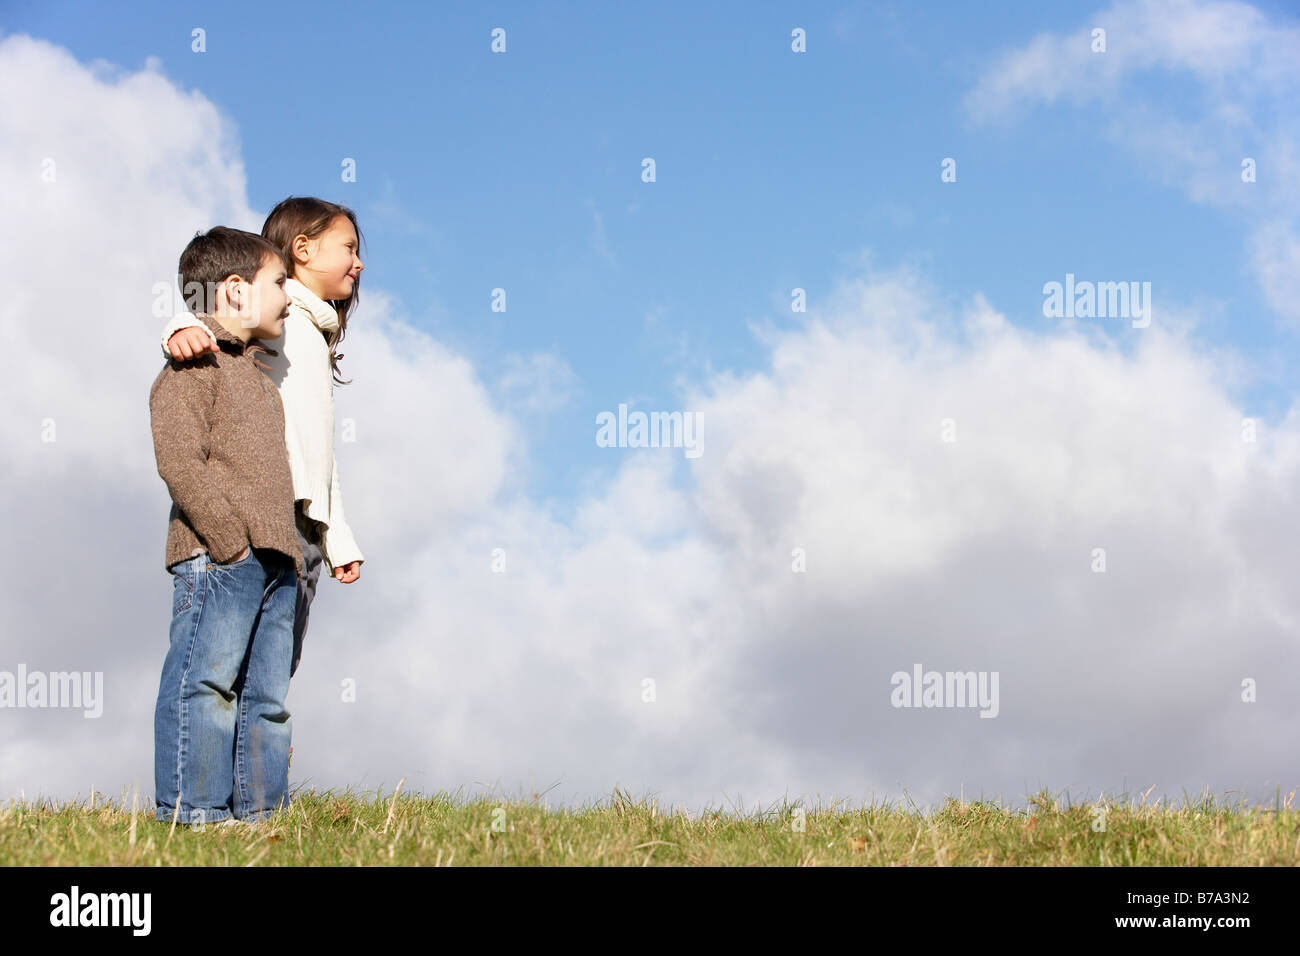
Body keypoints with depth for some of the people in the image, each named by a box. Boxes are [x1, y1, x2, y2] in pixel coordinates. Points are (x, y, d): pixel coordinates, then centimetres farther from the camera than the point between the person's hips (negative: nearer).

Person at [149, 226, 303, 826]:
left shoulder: (255, 372, 26)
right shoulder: (193, 366, -4)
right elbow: (179, 460, -15)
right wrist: (229, 540, -19)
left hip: (273, 560, 9)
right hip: (217, 558, -9)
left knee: (267, 693, 7)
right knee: (206, 682, -10)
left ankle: (261, 809, 11)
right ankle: (190, 813, -8)